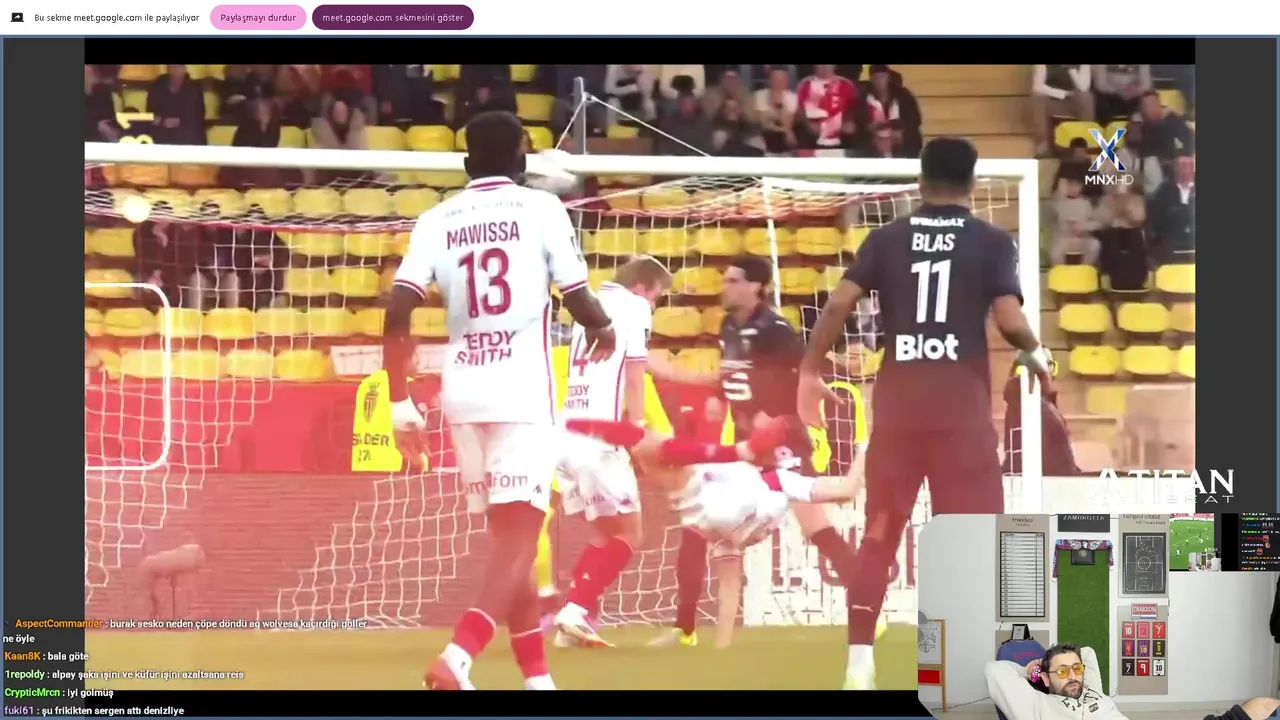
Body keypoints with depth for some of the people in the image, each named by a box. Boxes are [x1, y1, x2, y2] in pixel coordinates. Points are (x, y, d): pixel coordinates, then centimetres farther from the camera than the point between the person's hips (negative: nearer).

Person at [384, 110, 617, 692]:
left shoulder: (437, 220, 8)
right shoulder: (540, 207, 1)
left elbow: (397, 312, -2)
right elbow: (579, 299, -2)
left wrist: (400, 402, 3)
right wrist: (603, 332, 21)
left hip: (463, 392, 4)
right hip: (523, 389, -4)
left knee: (508, 536, 16)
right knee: (518, 538, -6)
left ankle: (537, 677, 22)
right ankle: (457, 659, -26)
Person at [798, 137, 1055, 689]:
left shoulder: (886, 238, 7)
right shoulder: (992, 242, 1)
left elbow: (838, 305, -1)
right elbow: (1010, 321, -9)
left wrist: (811, 371, 10)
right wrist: (1035, 356, 13)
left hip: (897, 398, 3)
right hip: (961, 400, -3)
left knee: (880, 530, 11)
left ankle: (859, 658, 9)